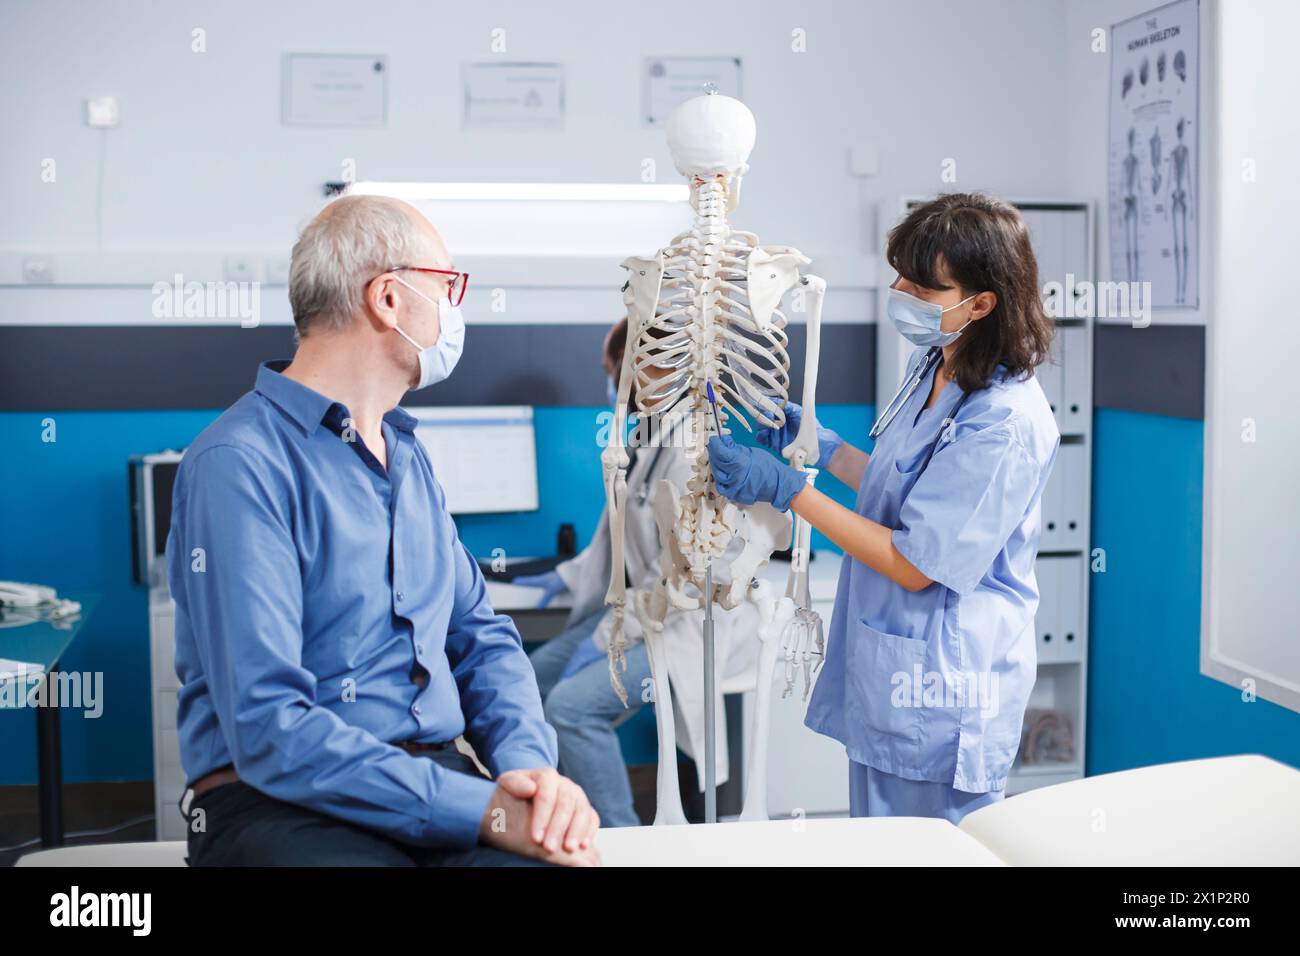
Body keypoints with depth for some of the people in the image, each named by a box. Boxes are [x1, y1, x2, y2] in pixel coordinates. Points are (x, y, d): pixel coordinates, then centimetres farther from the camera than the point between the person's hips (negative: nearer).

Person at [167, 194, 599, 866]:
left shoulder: (408, 458, 19)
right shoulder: (241, 462, -10)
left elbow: (480, 635, 16)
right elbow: (268, 729, -17)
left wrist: (531, 765, -5)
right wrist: (484, 811, -21)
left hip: (437, 778, 6)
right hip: (279, 803, -6)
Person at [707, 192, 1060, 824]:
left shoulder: (1005, 425, -25)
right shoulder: (932, 365, 4)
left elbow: (915, 565, -21)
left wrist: (786, 488, -18)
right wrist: (820, 446, 11)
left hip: (942, 702, -9)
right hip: (883, 678, 9)